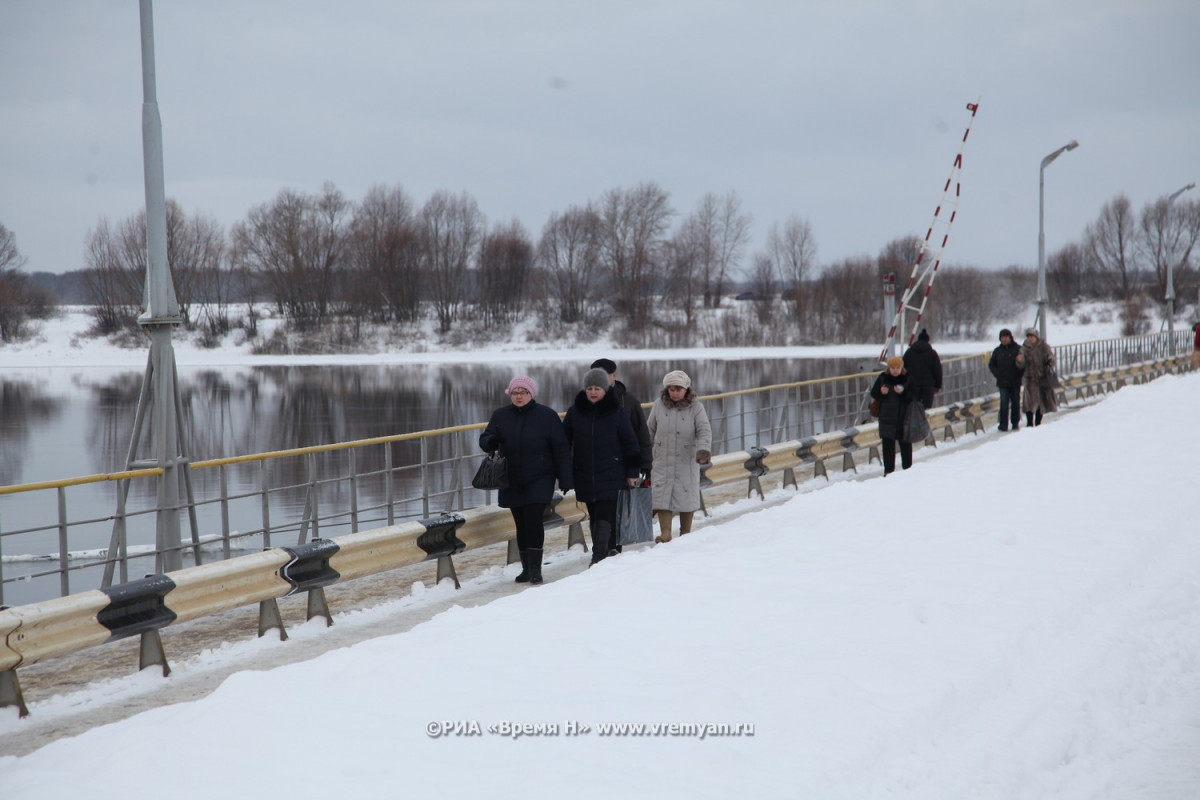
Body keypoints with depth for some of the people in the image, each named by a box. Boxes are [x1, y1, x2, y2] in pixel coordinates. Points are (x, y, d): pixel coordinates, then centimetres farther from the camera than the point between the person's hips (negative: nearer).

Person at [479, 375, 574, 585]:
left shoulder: (547, 416, -4)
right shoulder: (500, 415, 4)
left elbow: (561, 449, -2)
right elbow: (485, 440, 8)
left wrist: (566, 479, -7)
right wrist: (492, 441, -18)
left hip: (539, 480, -3)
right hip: (512, 482, 3)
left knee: (533, 519, -14)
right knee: (521, 524, 7)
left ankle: (535, 568, -11)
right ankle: (527, 568, 16)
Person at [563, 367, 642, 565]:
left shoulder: (616, 412, -3)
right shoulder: (575, 411, 3)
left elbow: (630, 443, 1)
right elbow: (564, 442, 11)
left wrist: (632, 472, 0)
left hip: (611, 476, -4)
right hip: (585, 477, 4)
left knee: (604, 517, -11)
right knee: (595, 517, 10)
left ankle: (598, 557, -16)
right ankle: (610, 551, 21)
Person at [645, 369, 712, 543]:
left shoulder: (696, 407, -5)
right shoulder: (659, 405, 1)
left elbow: (704, 431, -13)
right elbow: (650, 430, 11)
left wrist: (704, 450, -30)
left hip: (687, 461, -1)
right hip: (663, 460, 1)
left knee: (687, 496, 6)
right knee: (662, 496, -6)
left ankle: (685, 534, 18)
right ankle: (665, 534, -5)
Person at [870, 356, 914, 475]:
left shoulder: (908, 379, -4)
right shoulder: (883, 378, -1)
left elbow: (913, 397, -8)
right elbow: (873, 394, 2)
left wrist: (903, 392, -26)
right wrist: (881, 392, -19)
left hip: (904, 416, 0)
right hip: (887, 417, 1)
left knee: (905, 443, 9)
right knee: (888, 443, 0)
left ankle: (908, 468, 21)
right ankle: (888, 470, 5)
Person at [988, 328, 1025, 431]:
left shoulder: (1018, 349, 0)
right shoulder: (998, 351, 8)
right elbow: (991, 364, 17)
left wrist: (1019, 374, -5)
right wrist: (998, 374, 4)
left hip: (1015, 382, -1)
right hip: (1003, 383, 1)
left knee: (1015, 403, 6)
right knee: (1004, 403, -5)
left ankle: (1015, 423, 15)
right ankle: (1003, 424, -4)